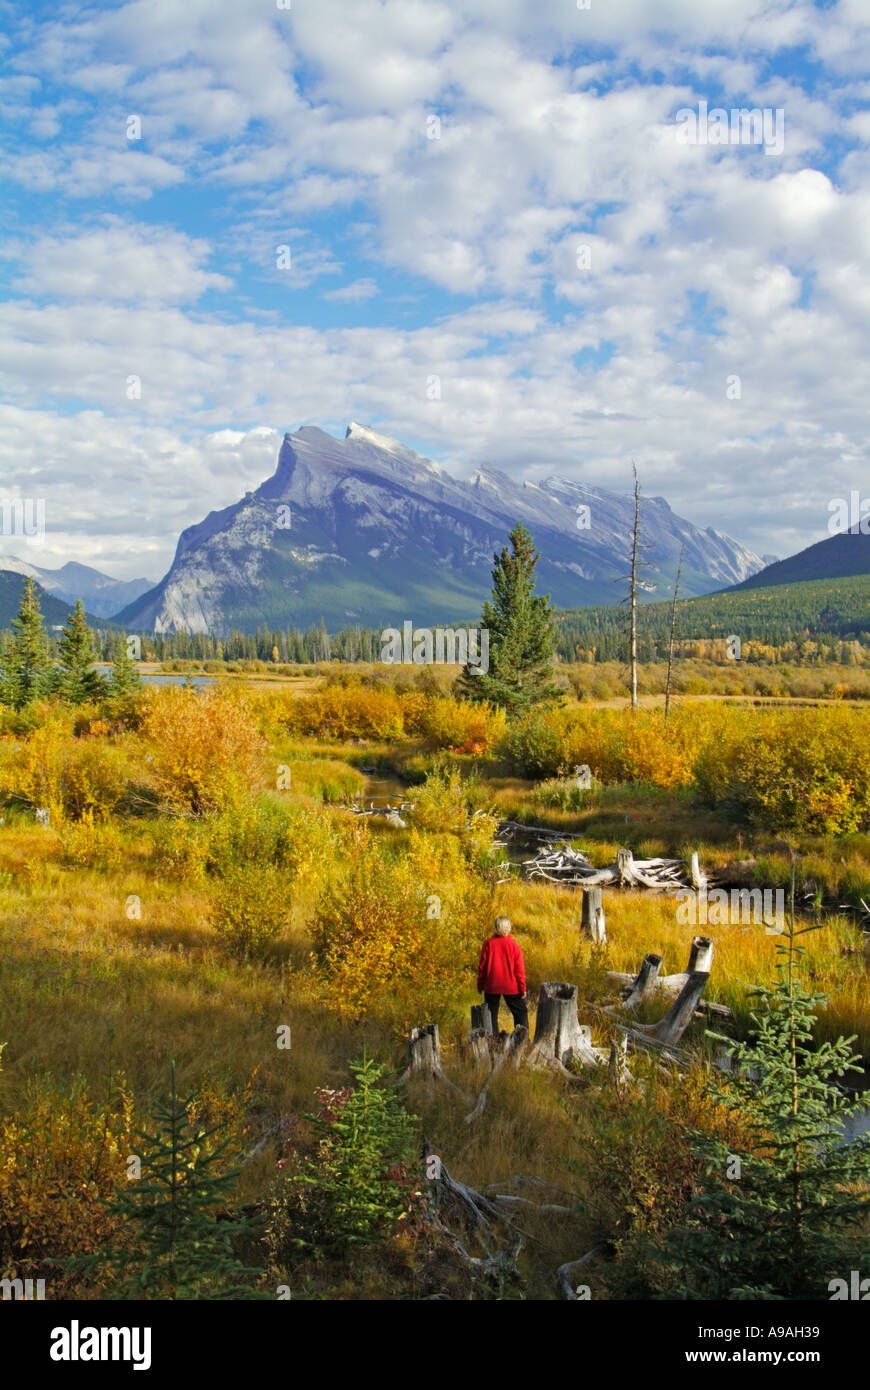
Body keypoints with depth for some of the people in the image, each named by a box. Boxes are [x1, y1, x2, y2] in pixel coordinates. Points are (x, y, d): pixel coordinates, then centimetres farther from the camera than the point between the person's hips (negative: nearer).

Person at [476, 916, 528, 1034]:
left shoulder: (488, 943, -7)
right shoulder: (513, 945, -7)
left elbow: (482, 966, -2)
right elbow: (519, 969, -4)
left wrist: (480, 985, 8)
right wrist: (522, 988, 4)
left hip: (491, 986, 1)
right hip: (511, 986, -1)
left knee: (491, 1013, 12)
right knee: (520, 1011, 11)